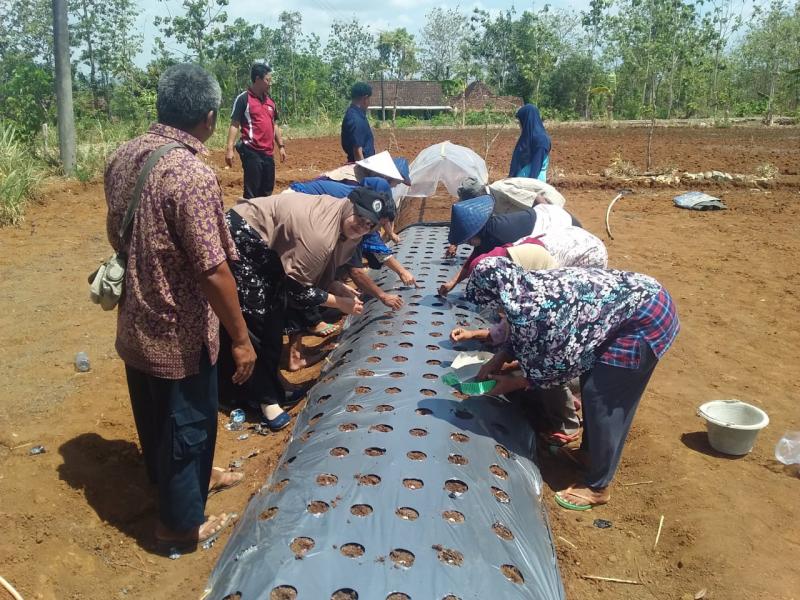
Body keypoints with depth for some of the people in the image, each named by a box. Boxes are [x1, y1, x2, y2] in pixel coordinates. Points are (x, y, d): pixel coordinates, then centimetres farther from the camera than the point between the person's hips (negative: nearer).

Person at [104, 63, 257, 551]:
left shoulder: (124, 157, -1)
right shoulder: (193, 175, -27)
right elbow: (212, 271, -27)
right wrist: (241, 338, -16)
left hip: (134, 324, 8)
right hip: (179, 334, -8)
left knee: (154, 417, 26)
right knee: (188, 424, 12)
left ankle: (176, 478, 51)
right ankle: (182, 522, 30)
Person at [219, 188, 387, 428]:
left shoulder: (339, 218, -3)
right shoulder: (320, 235, -32)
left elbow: (310, 269, 7)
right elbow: (297, 289, -25)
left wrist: (337, 286, -7)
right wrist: (339, 302, -16)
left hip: (265, 241, 10)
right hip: (241, 236, -10)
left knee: (274, 316, 14)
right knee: (255, 320, -8)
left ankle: (266, 382, 29)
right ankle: (264, 396, 4)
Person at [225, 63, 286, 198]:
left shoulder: (270, 101, 15)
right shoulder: (243, 98, -6)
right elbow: (234, 125, -9)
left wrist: (281, 146, 20)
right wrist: (230, 149, -16)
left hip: (268, 153, 7)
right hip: (251, 152, -7)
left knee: (267, 190, 12)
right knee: (252, 190, -4)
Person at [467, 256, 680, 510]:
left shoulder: (537, 310, -27)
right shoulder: (529, 283, -1)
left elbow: (562, 365, -15)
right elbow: (522, 332, 18)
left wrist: (518, 382, -3)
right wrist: (499, 358, 10)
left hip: (645, 321, -9)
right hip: (640, 297, 9)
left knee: (603, 398, -3)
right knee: (593, 385, 18)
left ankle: (598, 488, 11)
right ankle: (589, 451, 38)